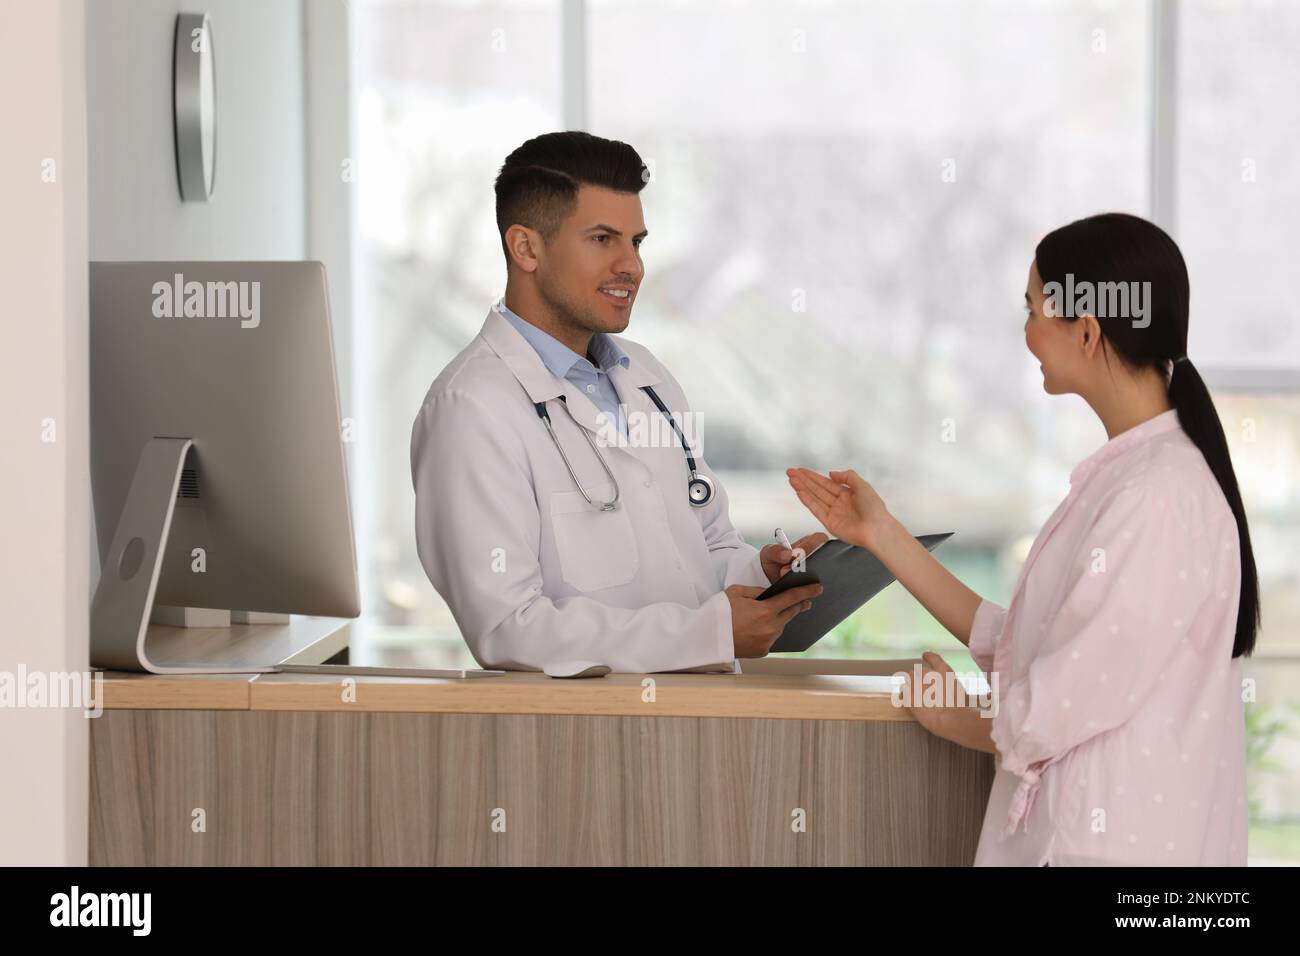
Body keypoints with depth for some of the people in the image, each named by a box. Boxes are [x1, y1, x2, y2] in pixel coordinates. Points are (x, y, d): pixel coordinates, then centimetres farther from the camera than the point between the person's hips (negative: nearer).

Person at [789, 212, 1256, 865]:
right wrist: (880, 535, 12)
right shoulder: (1127, 475, 10)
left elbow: (1055, 712, -19)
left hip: (1120, 843, -8)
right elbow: (1014, 644, 9)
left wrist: (948, 716, 0)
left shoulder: (1159, 497, -20)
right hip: (1073, 827, 8)